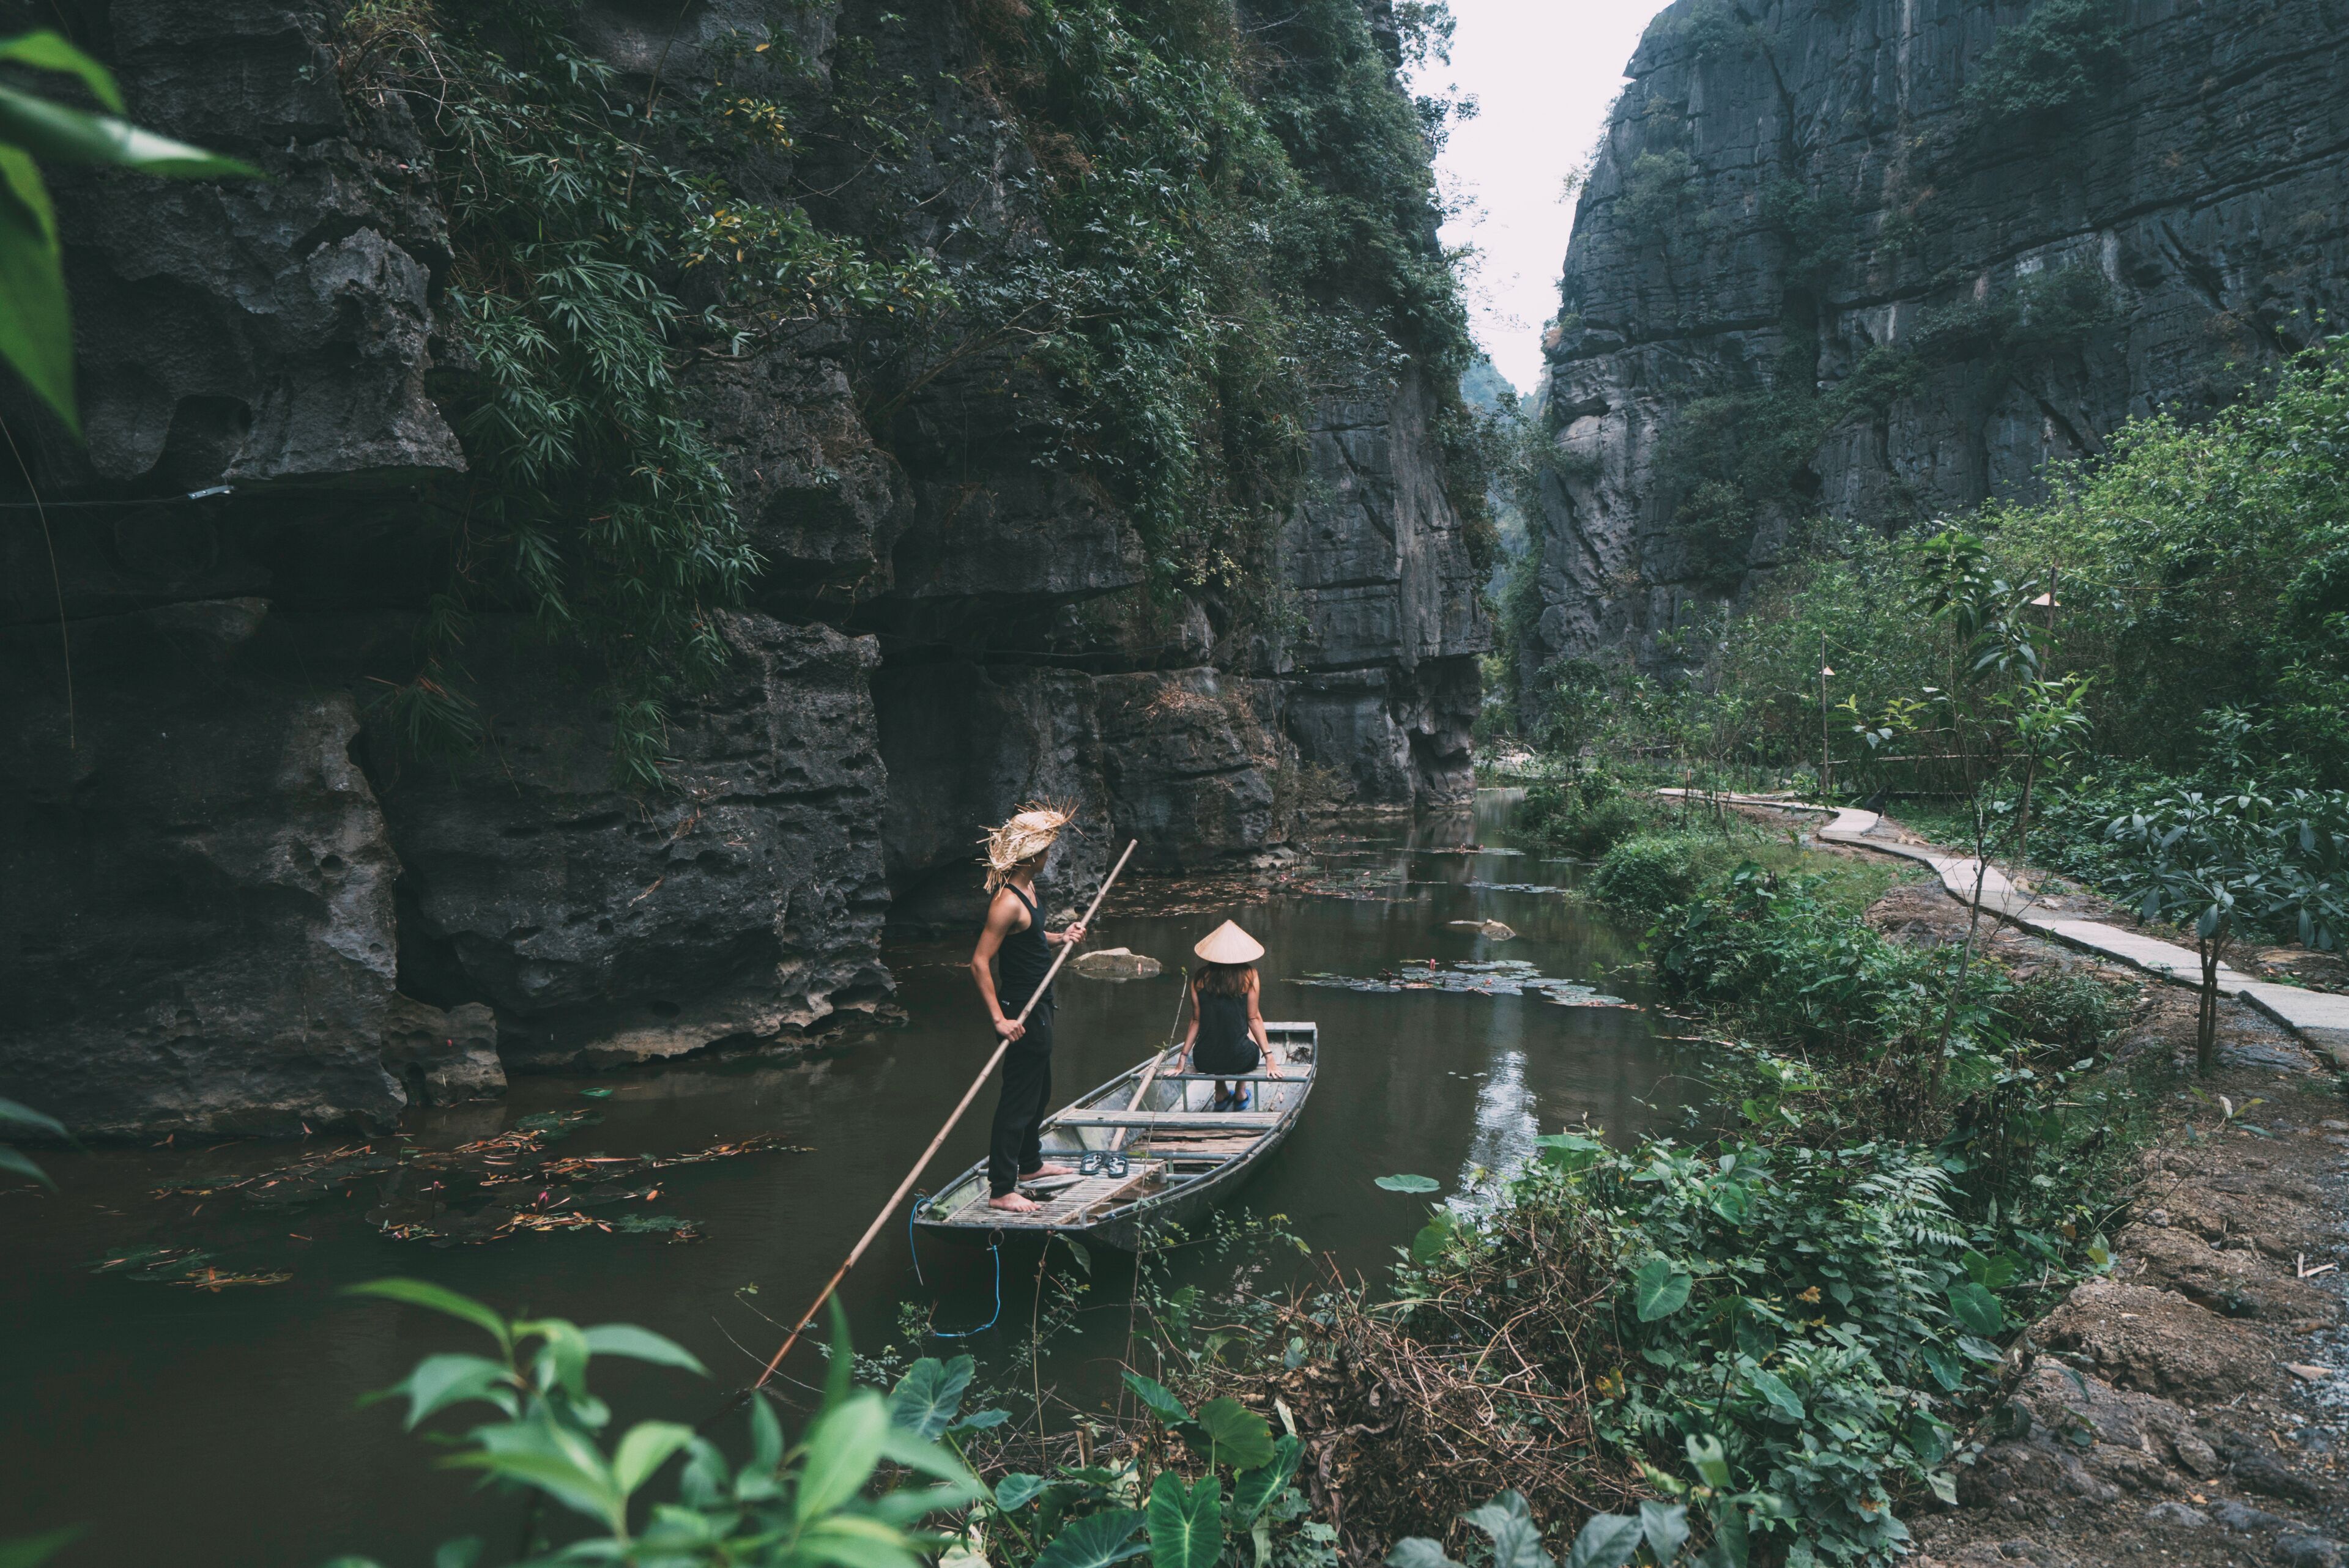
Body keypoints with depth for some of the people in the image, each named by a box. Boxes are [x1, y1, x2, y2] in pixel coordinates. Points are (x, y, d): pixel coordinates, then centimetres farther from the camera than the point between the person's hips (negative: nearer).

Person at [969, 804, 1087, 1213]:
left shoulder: (1028, 887, 6)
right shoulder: (1008, 901, -24)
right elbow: (980, 963, -26)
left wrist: (1059, 938, 7)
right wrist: (999, 1019, -28)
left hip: (1037, 1006, 10)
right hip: (1022, 1012, -10)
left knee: (1039, 1091, 24)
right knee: (1019, 1099, -3)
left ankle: (1029, 1164, 41)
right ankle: (1001, 1190, 5)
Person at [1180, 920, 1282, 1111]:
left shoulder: (1200, 978, -3)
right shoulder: (1249, 976, -8)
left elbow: (1196, 1021, 0)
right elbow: (1254, 1019, -6)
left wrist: (1183, 1059, 7)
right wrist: (1269, 1057, -1)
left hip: (1204, 1062, 2)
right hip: (1240, 1061, -2)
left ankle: (1221, 1094, 40)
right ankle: (1241, 1093, 38)